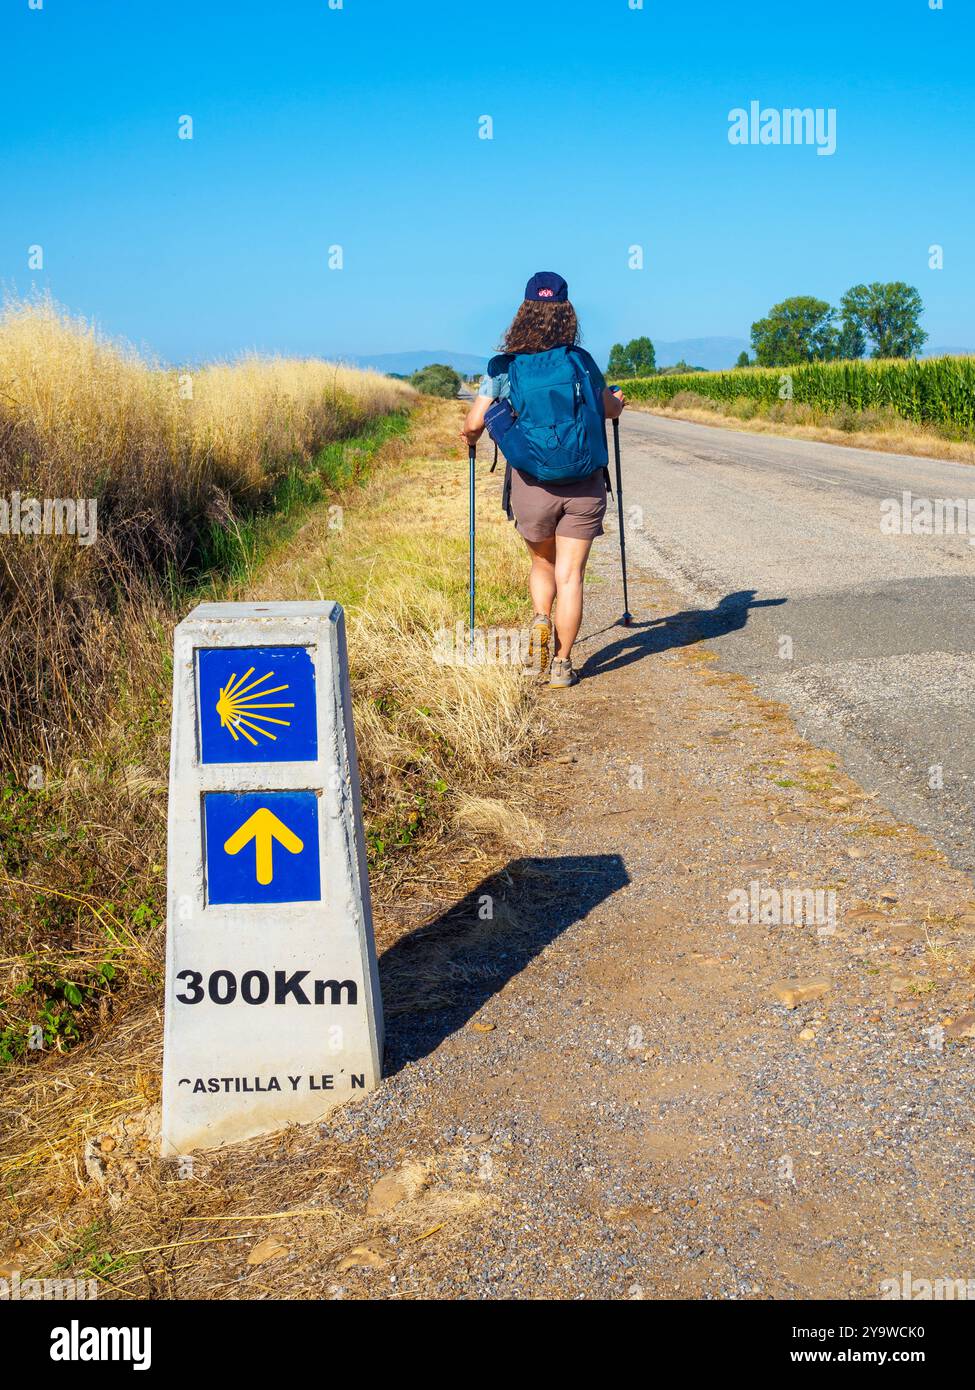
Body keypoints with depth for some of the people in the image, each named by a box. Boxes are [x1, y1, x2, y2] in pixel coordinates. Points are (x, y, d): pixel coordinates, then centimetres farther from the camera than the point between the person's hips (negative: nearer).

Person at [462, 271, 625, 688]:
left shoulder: (504, 367, -2)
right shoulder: (582, 361, 2)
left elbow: (474, 423, -5)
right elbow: (610, 410, 16)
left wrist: (470, 437, 20)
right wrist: (617, 402, 41)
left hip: (531, 485, 0)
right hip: (584, 486, 0)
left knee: (542, 563, 23)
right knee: (570, 575, 4)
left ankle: (540, 621, 0)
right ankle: (562, 664, 4)